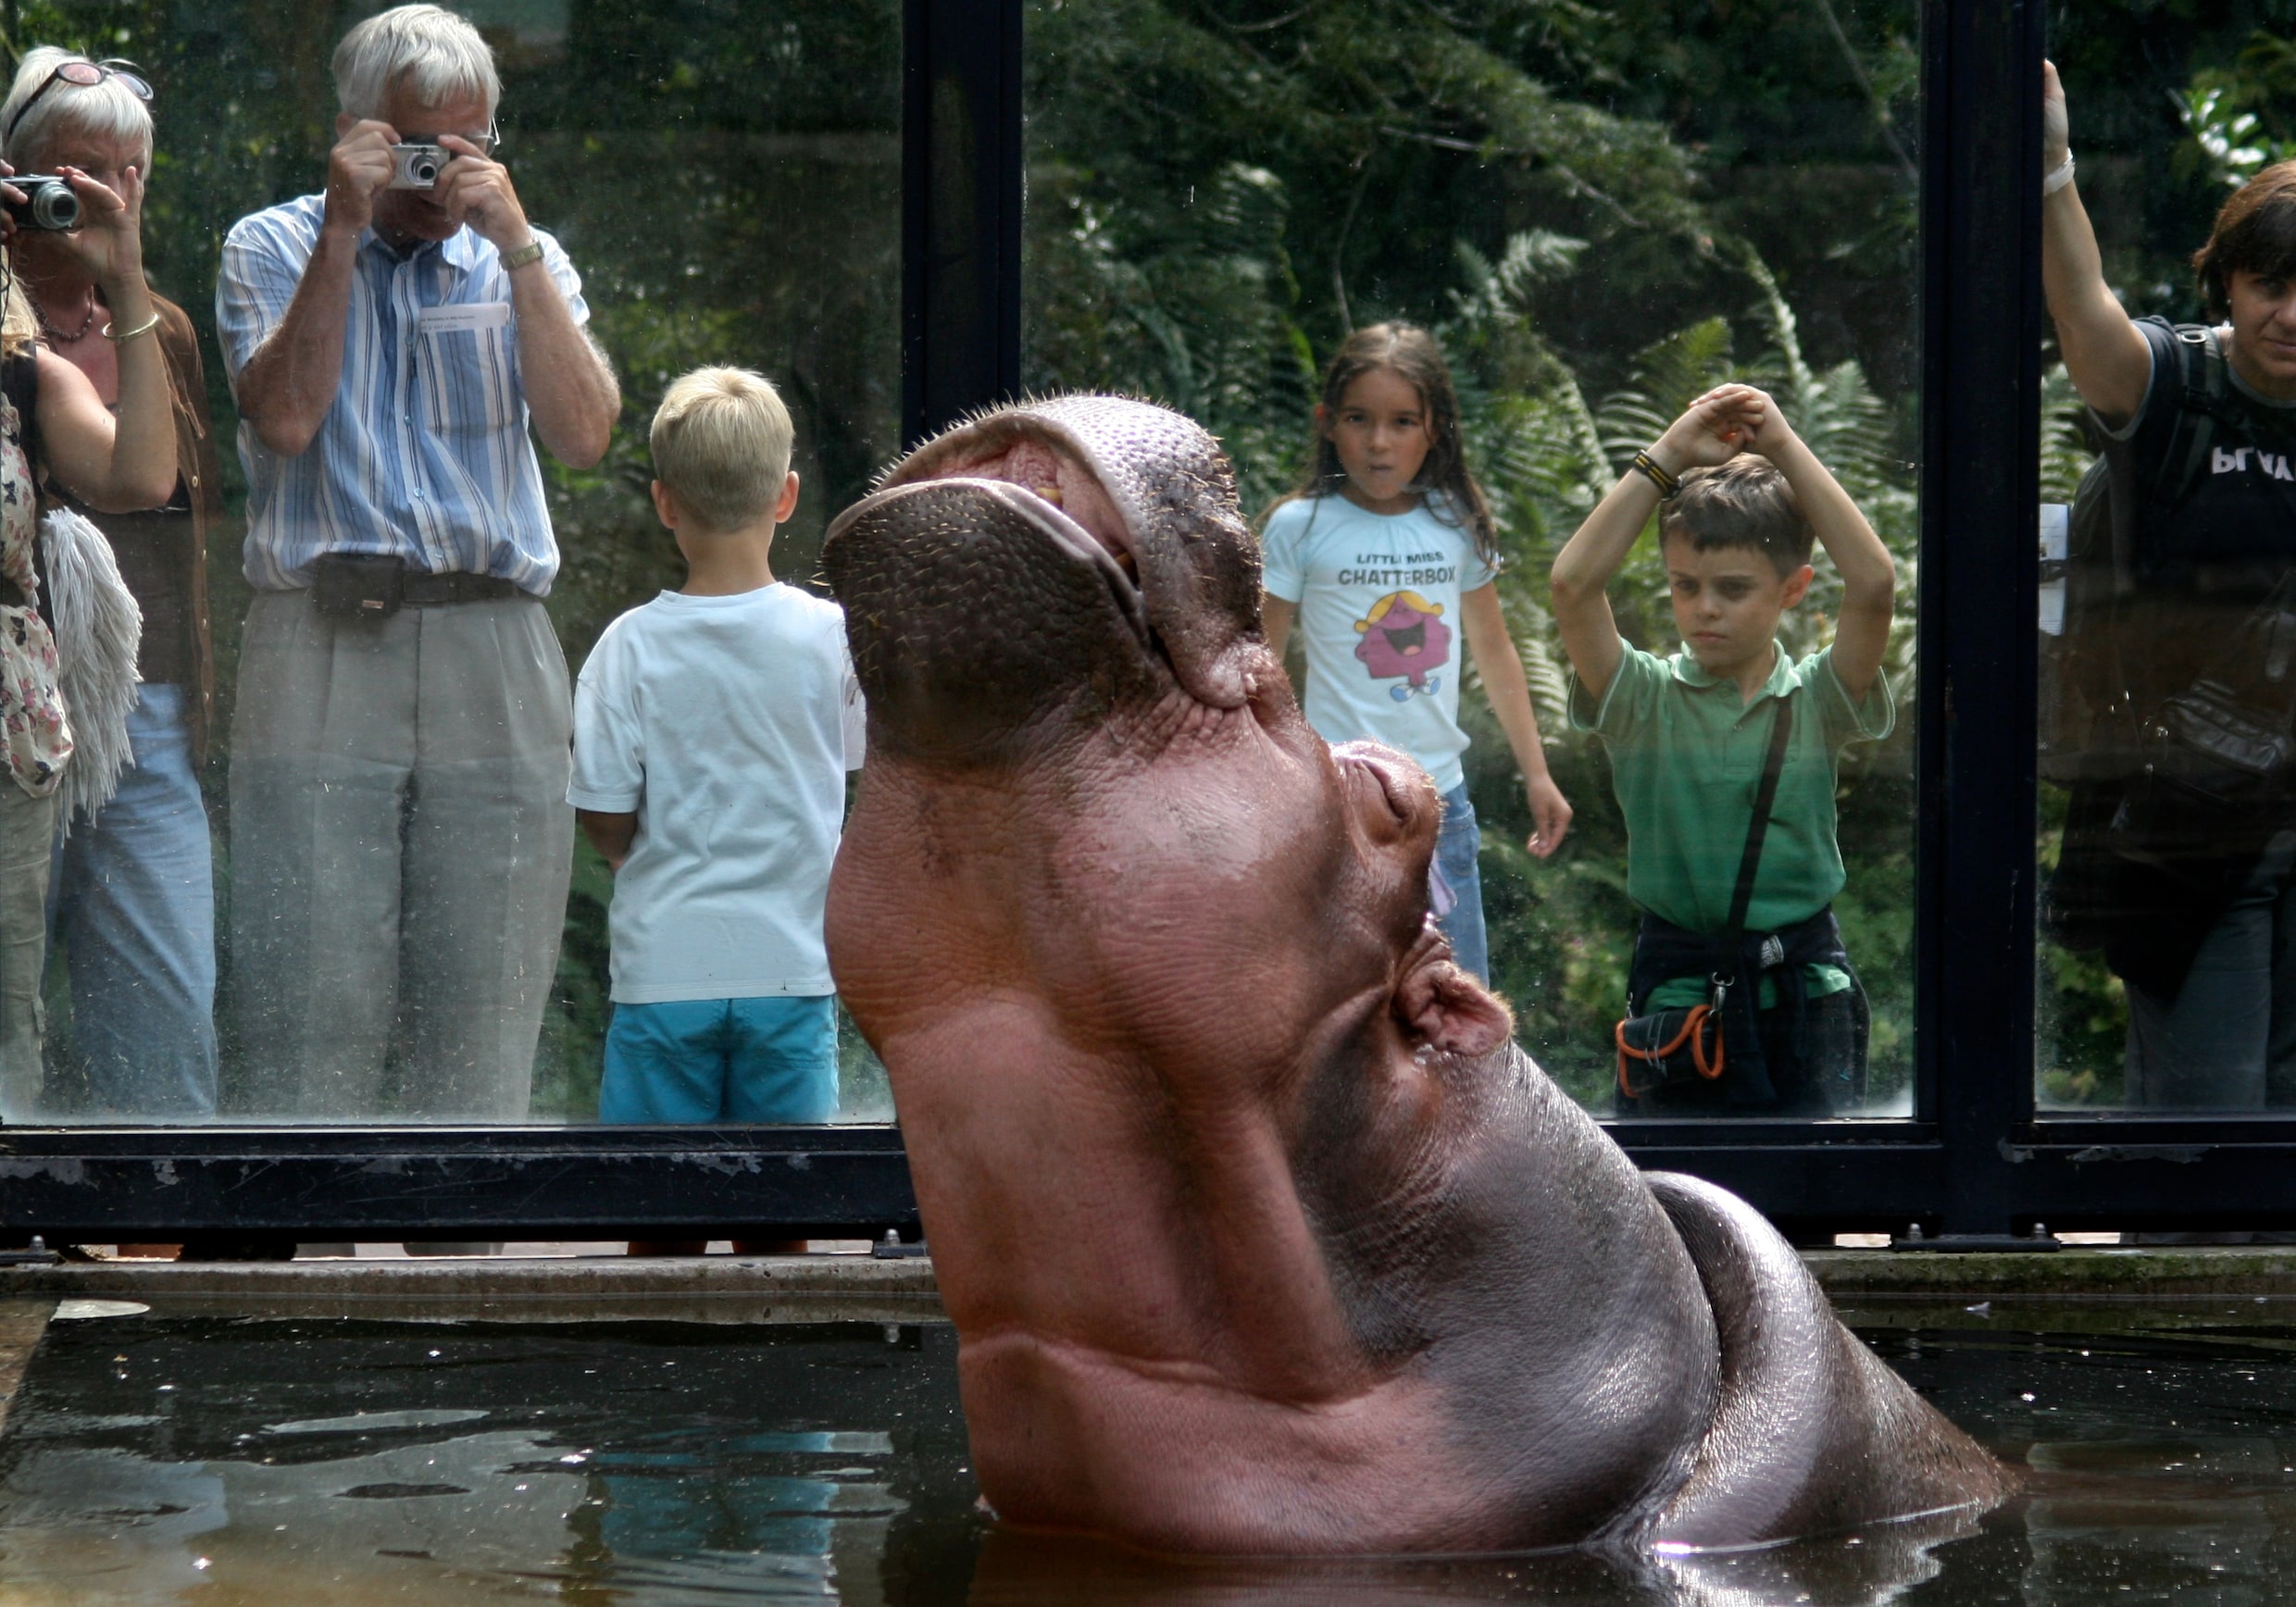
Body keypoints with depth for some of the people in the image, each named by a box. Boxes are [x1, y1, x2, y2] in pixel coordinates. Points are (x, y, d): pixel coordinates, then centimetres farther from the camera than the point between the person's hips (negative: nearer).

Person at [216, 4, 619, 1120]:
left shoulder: (524, 263, 15)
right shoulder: (271, 250, 11)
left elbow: (582, 435, -1)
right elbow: (284, 416, -7)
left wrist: (515, 243, -4)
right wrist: (344, 230, -7)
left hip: (494, 653, 2)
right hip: (320, 642, -2)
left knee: (483, 988, -1)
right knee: (311, 995, -8)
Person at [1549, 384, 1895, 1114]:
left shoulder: (1816, 698, 1)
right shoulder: (1643, 699, 0)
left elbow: (1874, 585, -15)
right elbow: (1574, 583, -15)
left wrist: (1785, 449, -11)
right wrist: (1668, 458, -12)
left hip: (1804, 989, 0)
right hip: (1677, 988, 0)